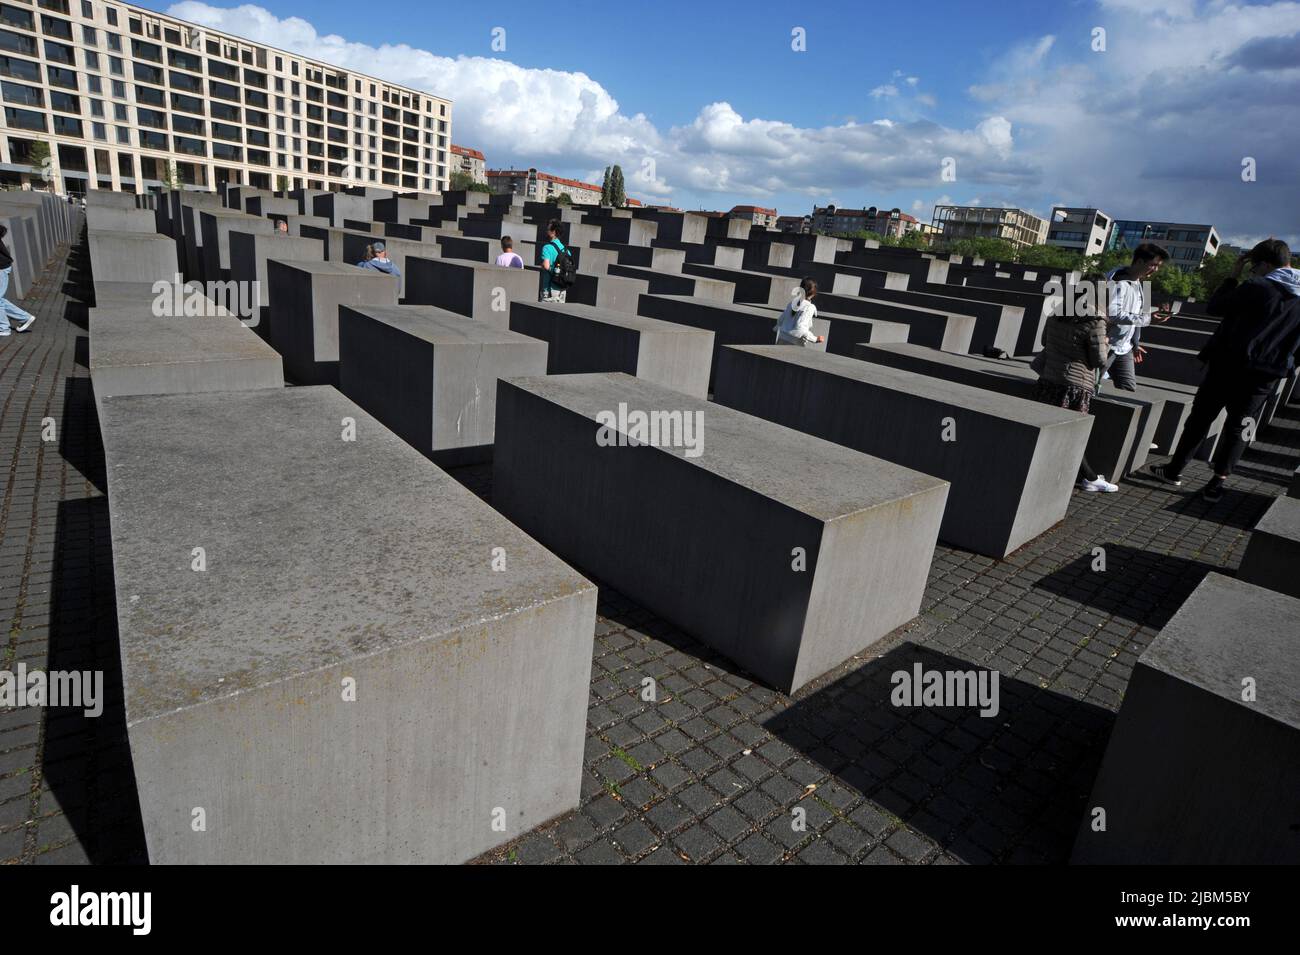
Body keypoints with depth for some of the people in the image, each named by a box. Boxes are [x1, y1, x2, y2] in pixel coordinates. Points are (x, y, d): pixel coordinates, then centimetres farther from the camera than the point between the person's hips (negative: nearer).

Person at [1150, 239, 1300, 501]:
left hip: (1228, 365, -3)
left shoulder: (1255, 288, -12)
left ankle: (1175, 470, 15)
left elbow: (1214, 307, -2)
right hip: (1264, 377, 4)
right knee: (1238, 428, 10)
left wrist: (1234, 277, 5)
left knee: (1201, 418, 8)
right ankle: (1217, 482, 9)